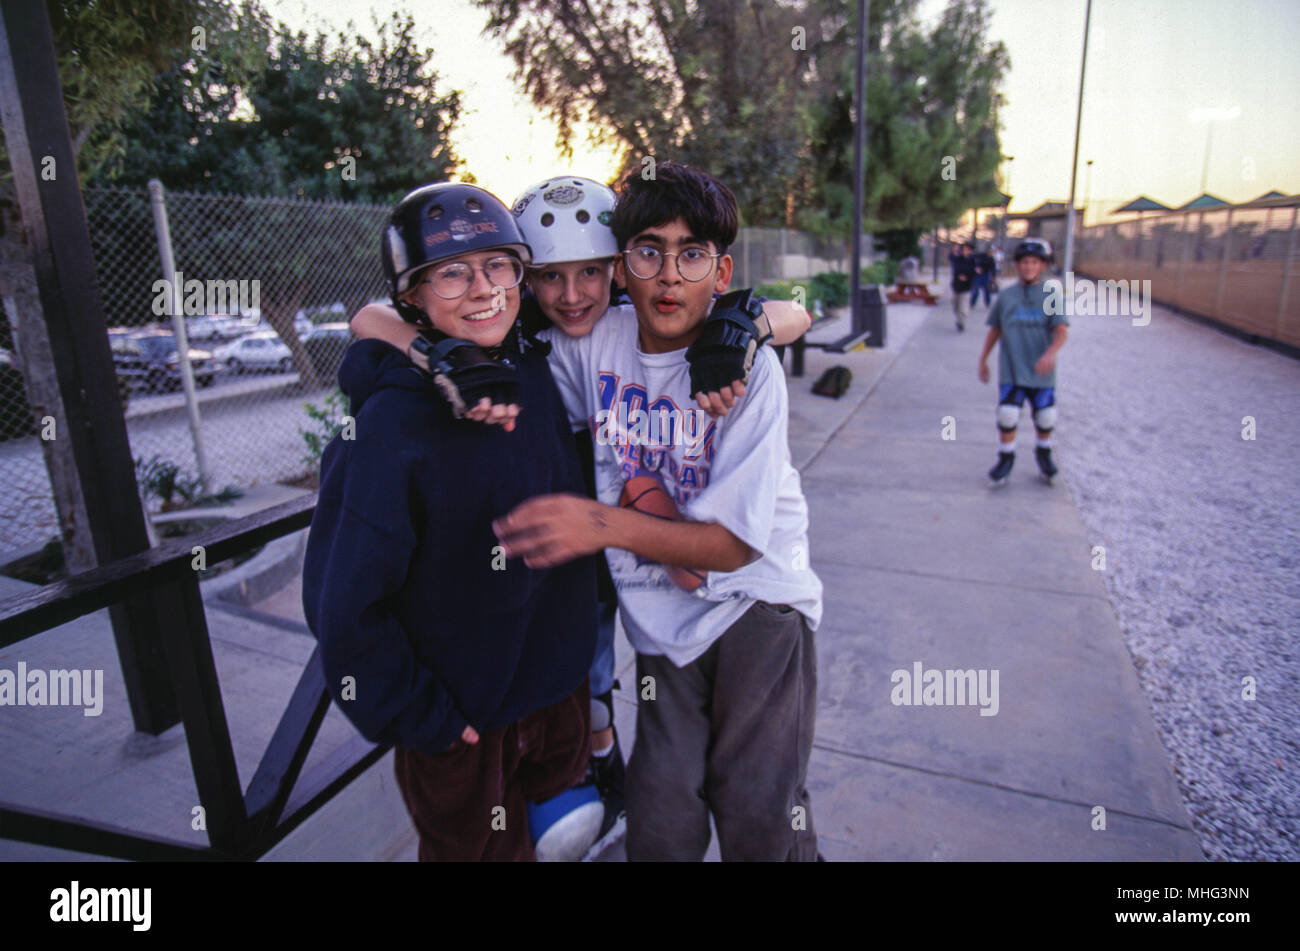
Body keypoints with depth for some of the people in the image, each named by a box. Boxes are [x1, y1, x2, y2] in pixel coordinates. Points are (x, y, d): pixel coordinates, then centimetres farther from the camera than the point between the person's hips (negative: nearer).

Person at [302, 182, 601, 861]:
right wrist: (415, 718, -13)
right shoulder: (388, 423, -22)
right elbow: (345, 601, -18)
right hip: (459, 723, -5)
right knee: (478, 847, 18)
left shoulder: (536, 375, -4)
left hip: (561, 681, 6)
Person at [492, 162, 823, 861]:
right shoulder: (592, 345, -7)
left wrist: (607, 523, -32)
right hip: (663, 617, 3)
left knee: (759, 817, -2)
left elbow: (736, 542, -19)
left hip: (757, 601, -2)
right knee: (660, 822, 4)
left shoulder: (748, 365, -15)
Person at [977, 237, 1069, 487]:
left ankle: (1043, 455, 35)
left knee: (1046, 419, 9)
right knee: (1007, 417, -7)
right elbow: (995, 329, 15)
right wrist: (983, 359, 15)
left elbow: (1061, 330, -11)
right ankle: (1006, 459, 14)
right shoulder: (1006, 297, 5)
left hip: (1041, 372, 0)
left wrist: (1050, 353, -30)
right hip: (1010, 370, 0)